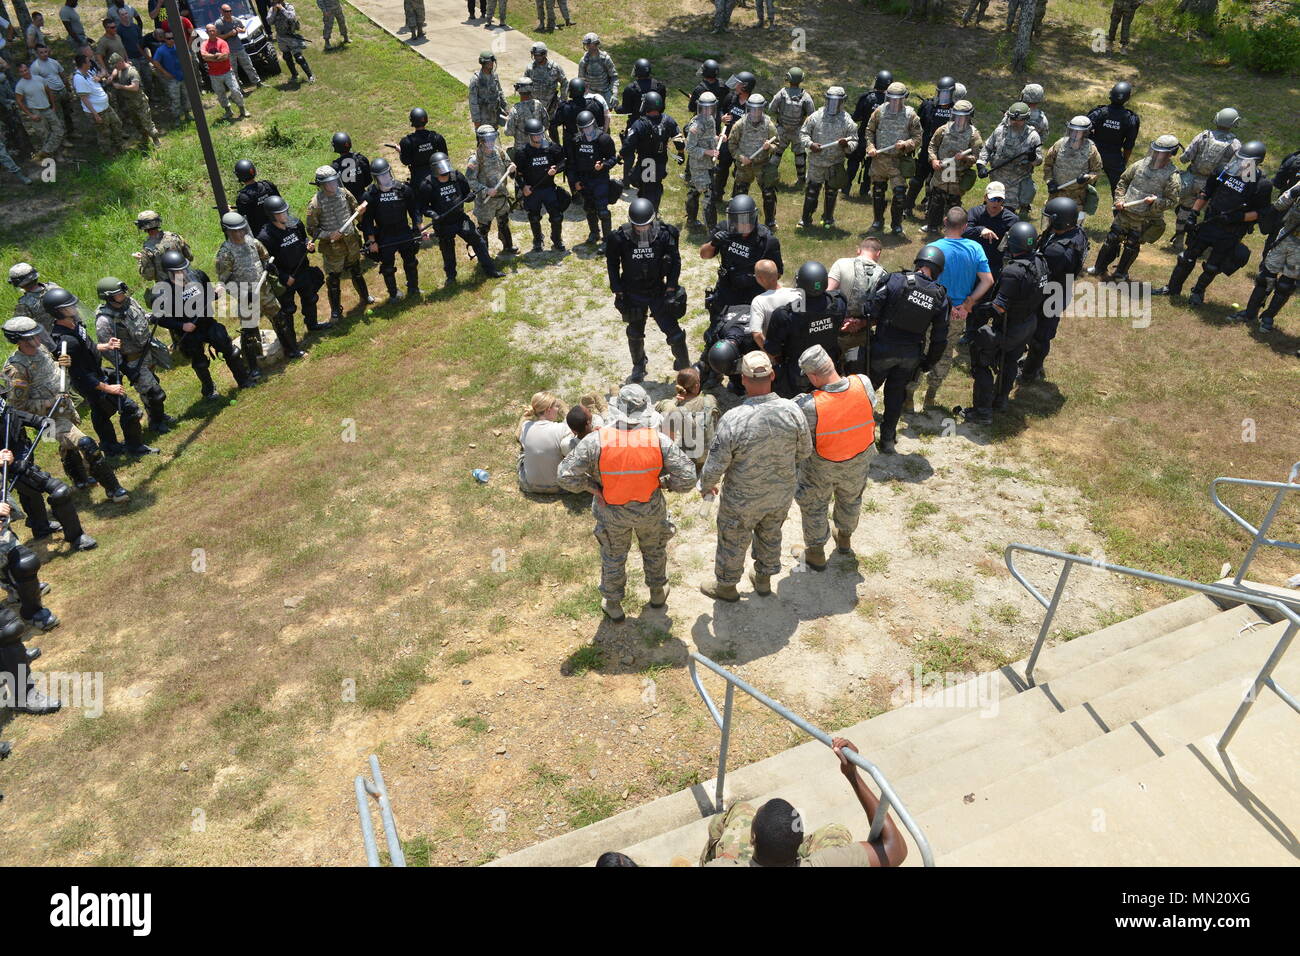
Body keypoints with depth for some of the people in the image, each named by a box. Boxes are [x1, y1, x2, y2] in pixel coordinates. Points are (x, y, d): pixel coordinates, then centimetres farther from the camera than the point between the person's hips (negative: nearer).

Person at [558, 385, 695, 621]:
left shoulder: (595, 442, -27)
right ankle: (657, 593, 54)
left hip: (612, 514, 0)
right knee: (654, 550, 30)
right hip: (651, 512, 1)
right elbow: (687, 479, -20)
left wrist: (592, 485, -6)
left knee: (613, 557, 26)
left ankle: (613, 605, 45)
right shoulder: (660, 441, -25)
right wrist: (664, 482, -1)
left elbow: (565, 477, -23)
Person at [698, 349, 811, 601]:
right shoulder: (792, 410, -22)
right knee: (770, 535, 29)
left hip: (743, 500, -4)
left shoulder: (732, 420, -33)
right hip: (782, 494, 4)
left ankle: (726, 585, 45)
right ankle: (764, 579, 52)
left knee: (733, 542, 22)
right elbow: (805, 451, -5)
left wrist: (706, 486, 0)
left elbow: (716, 464, -22)